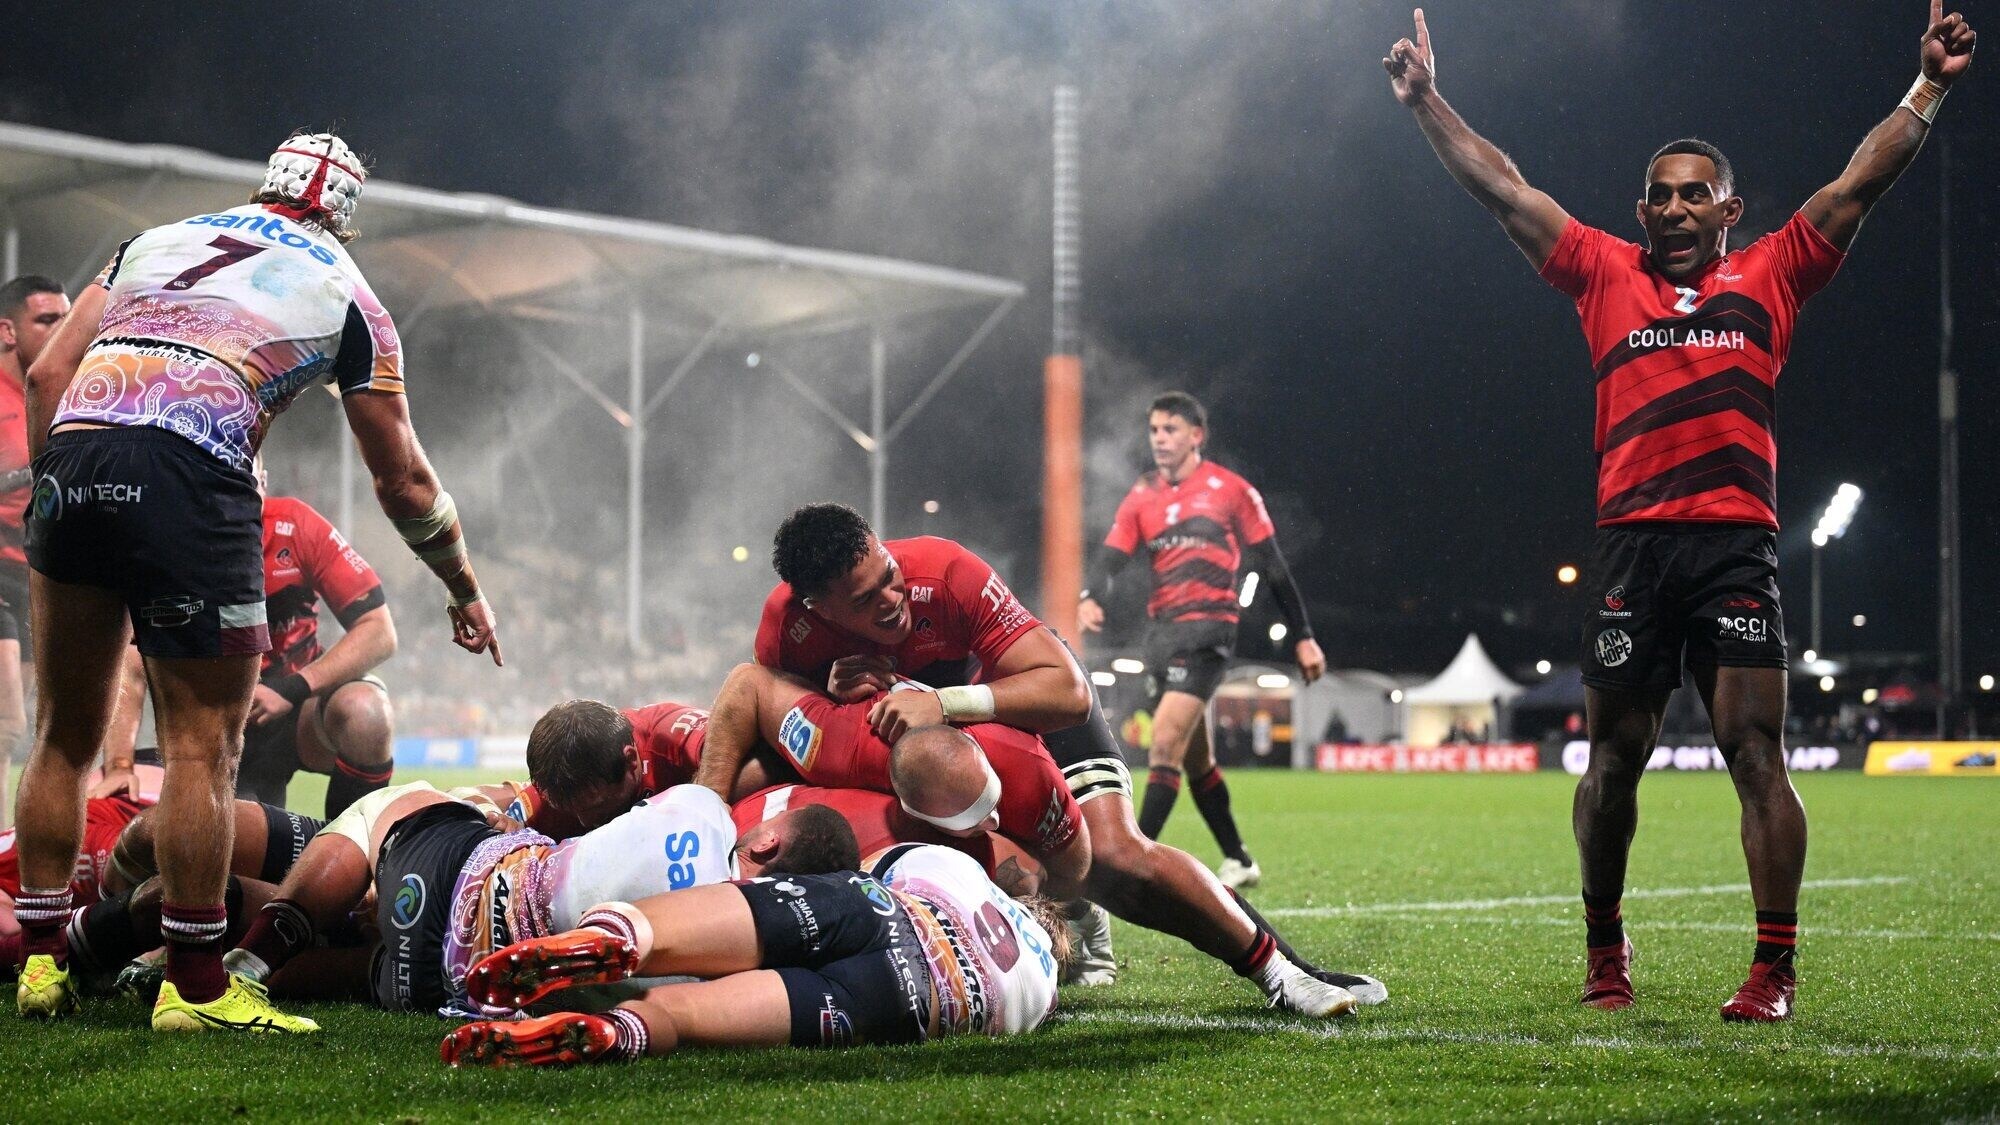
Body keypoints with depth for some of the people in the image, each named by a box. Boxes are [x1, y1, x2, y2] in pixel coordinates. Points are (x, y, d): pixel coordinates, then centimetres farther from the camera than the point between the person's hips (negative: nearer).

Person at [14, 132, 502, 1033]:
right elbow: (403, 481, 21)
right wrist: (465, 589, 32)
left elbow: (47, 374, 15)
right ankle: (195, 985, 4)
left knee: (65, 735, 17)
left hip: (74, 453, 5)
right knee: (203, 745, 2)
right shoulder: (343, 294, 18)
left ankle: (41, 958, 23)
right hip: (188, 480, -4)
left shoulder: (156, 241, 27)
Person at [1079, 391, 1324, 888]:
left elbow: (1273, 567, 3)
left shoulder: (1231, 491, -1)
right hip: (1160, 630, 6)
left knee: (1165, 745, -17)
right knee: (1195, 759, 12)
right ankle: (1238, 861, 24)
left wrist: (1303, 637, 4)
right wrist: (1090, 599, -22)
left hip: (1206, 628, -6)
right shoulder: (1142, 497, 11)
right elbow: (1111, 557, 0)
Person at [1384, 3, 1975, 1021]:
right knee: (1614, 758, 8)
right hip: (1631, 545, 1)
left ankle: (1775, 967, -7)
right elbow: (1502, 190, 16)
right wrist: (1427, 102, 15)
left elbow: (1861, 183, 12)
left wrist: (1930, 84, 7)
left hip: (1736, 545, -1)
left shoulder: (1770, 276, 12)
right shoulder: (1606, 275, 14)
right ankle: (1604, 950, 23)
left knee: (1755, 752, -8)